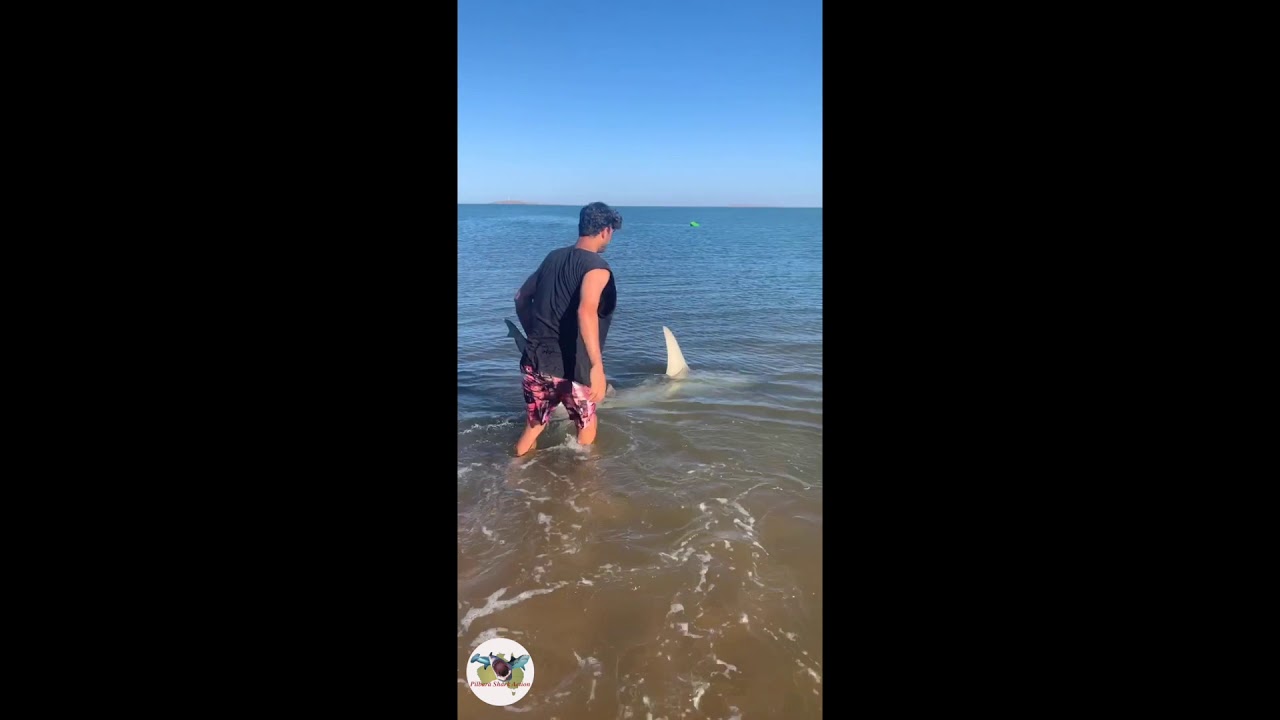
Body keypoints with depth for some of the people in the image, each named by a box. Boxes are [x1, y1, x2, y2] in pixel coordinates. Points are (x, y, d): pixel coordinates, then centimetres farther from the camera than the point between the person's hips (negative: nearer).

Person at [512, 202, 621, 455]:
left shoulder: (553, 257, 12)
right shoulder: (597, 267, -11)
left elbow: (521, 297, 21)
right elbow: (586, 312, -29)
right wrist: (597, 366, -35)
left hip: (534, 361, 6)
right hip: (569, 366, -6)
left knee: (533, 427, 21)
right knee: (586, 423, 20)